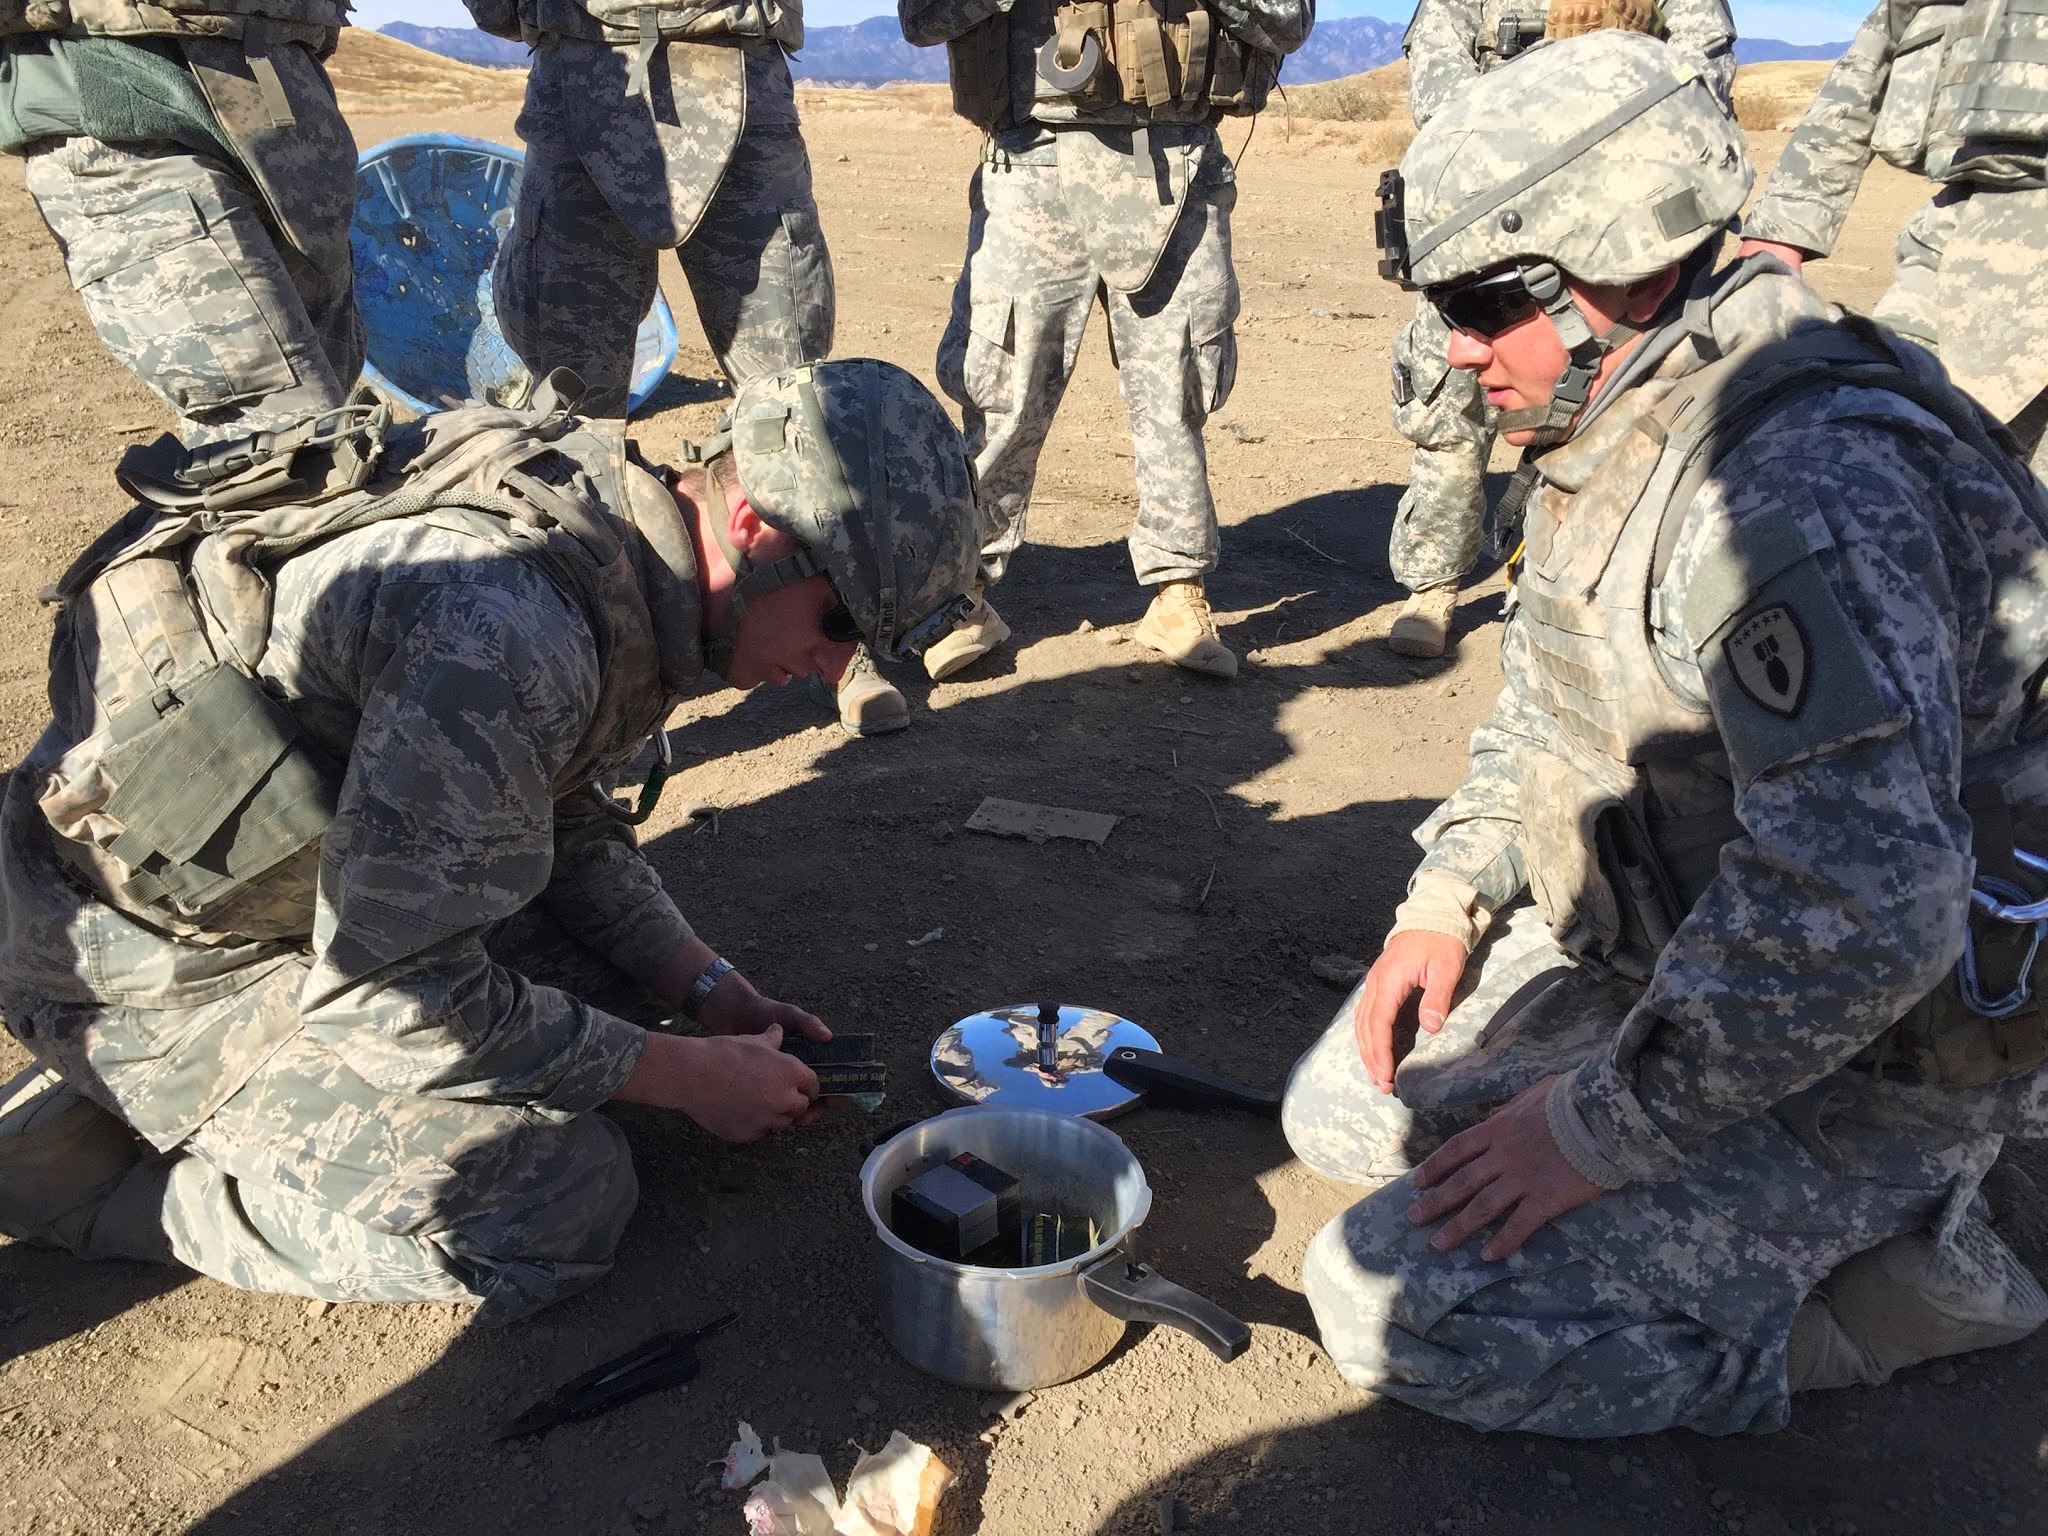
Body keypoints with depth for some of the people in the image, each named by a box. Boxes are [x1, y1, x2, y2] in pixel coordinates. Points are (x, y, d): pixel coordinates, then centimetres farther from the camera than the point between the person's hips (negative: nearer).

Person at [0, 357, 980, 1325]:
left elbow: (562, 819, 11)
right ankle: (85, 1160, 0)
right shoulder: (506, 631, -33)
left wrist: (707, 990, 1)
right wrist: (688, 1076, -18)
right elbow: (390, 994, -28)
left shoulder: (603, 517, -3)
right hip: (152, 952, -9)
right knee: (555, 1200, -15)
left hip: (301, 866, 9)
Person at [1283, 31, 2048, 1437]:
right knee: (1347, 1114, 11)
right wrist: (1448, 901, 4)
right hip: (1662, 952, 10)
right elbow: (1548, 708, 16)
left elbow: (1860, 912, -36)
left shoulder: (1805, 483, -30)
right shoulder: (1609, 425, 3)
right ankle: (1810, 1222, 12)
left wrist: (1608, 1127, -24)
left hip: (1867, 1051, -10)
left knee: (1396, 1301, -16)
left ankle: (1869, 1282, 1)